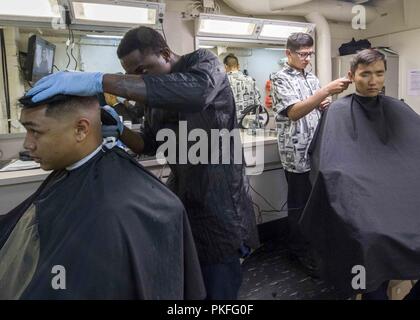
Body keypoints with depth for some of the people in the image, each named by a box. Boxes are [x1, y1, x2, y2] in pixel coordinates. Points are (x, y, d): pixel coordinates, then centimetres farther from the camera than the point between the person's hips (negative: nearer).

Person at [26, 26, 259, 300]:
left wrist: (99, 81, -41)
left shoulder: (204, 62, -12)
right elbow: (149, 144, 14)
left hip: (220, 197, -6)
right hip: (181, 193, 6)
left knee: (218, 287, 5)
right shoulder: (154, 92, 9)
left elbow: (194, 90, -37)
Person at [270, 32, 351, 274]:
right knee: (300, 204, 4)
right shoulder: (281, 78, -8)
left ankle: (312, 243, 34)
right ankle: (301, 251, 20)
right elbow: (294, 112, -23)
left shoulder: (312, 77, 15)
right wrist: (326, 90, -29)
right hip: (297, 152, -7)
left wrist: (326, 105, -1)